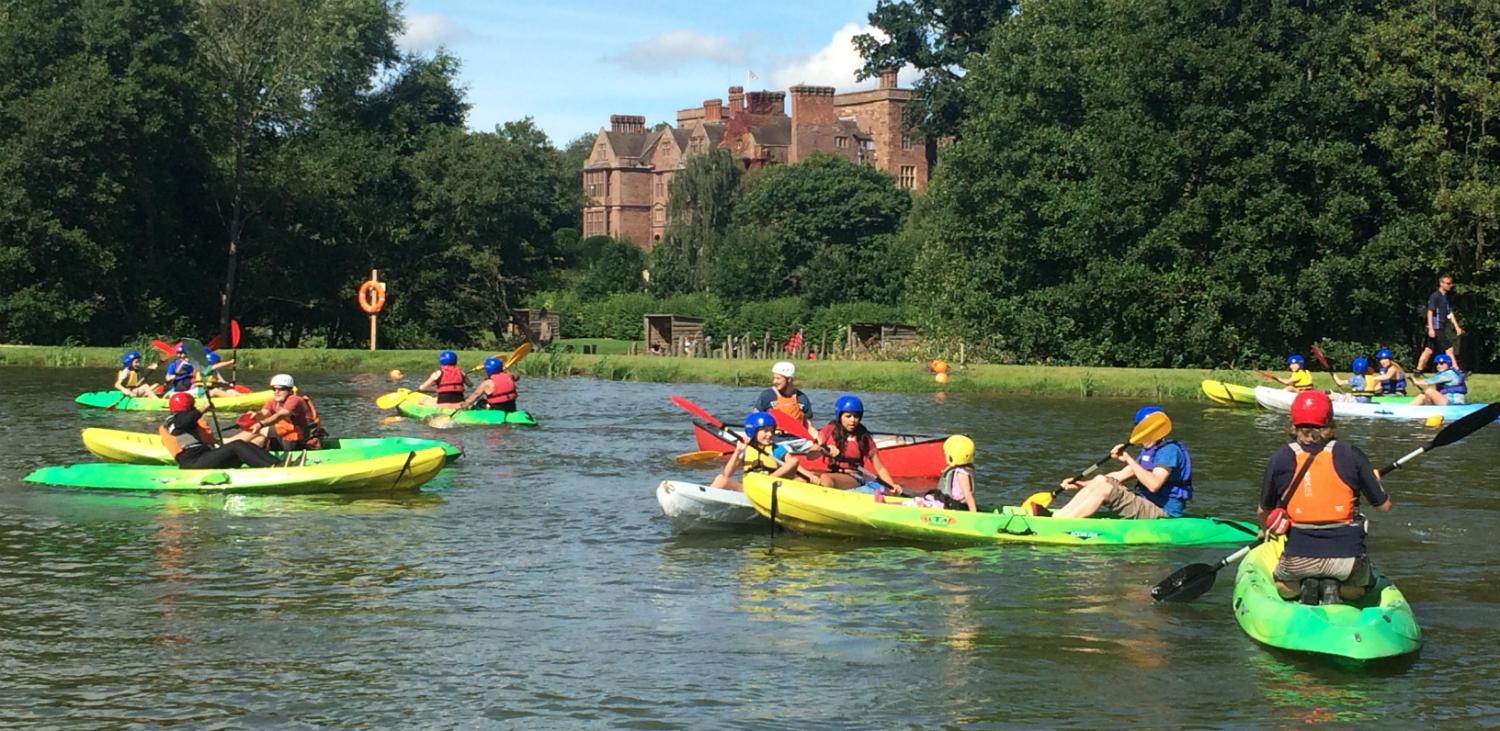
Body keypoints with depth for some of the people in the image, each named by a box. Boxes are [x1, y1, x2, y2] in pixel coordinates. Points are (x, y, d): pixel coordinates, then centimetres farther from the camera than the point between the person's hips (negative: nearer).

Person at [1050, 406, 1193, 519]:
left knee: (1104, 489, -22)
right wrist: (1083, 485, 9)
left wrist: (1129, 459, -25)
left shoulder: (1170, 450, -11)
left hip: (1162, 514, -10)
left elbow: (1154, 484, -26)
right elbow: (1119, 476, 19)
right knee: (1100, 480, -3)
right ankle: (1057, 516, -13)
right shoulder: (1148, 452, 20)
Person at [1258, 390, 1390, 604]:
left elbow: (1264, 510, 12)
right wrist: (1375, 480, 29)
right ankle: (1334, 588, 0)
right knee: (1358, 588, 34)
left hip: (1299, 559, 0)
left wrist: (1267, 530, 36)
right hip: (1346, 557, 0)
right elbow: (1384, 505, 6)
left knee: (1282, 587, 35)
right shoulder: (1351, 455, -3)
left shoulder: (1280, 458, -2)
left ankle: (1303, 586, 1)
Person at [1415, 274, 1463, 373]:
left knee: (1428, 350, 10)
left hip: (1440, 328, 9)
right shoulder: (1435, 296, -11)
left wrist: (1457, 327, 14)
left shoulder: (1445, 297, 16)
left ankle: (1418, 371, 14)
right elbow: (1430, 312, -16)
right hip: (1435, 328, -9)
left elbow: (1450, 314, 19)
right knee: (1449, 349, -8)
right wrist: (1431, 328, -21)